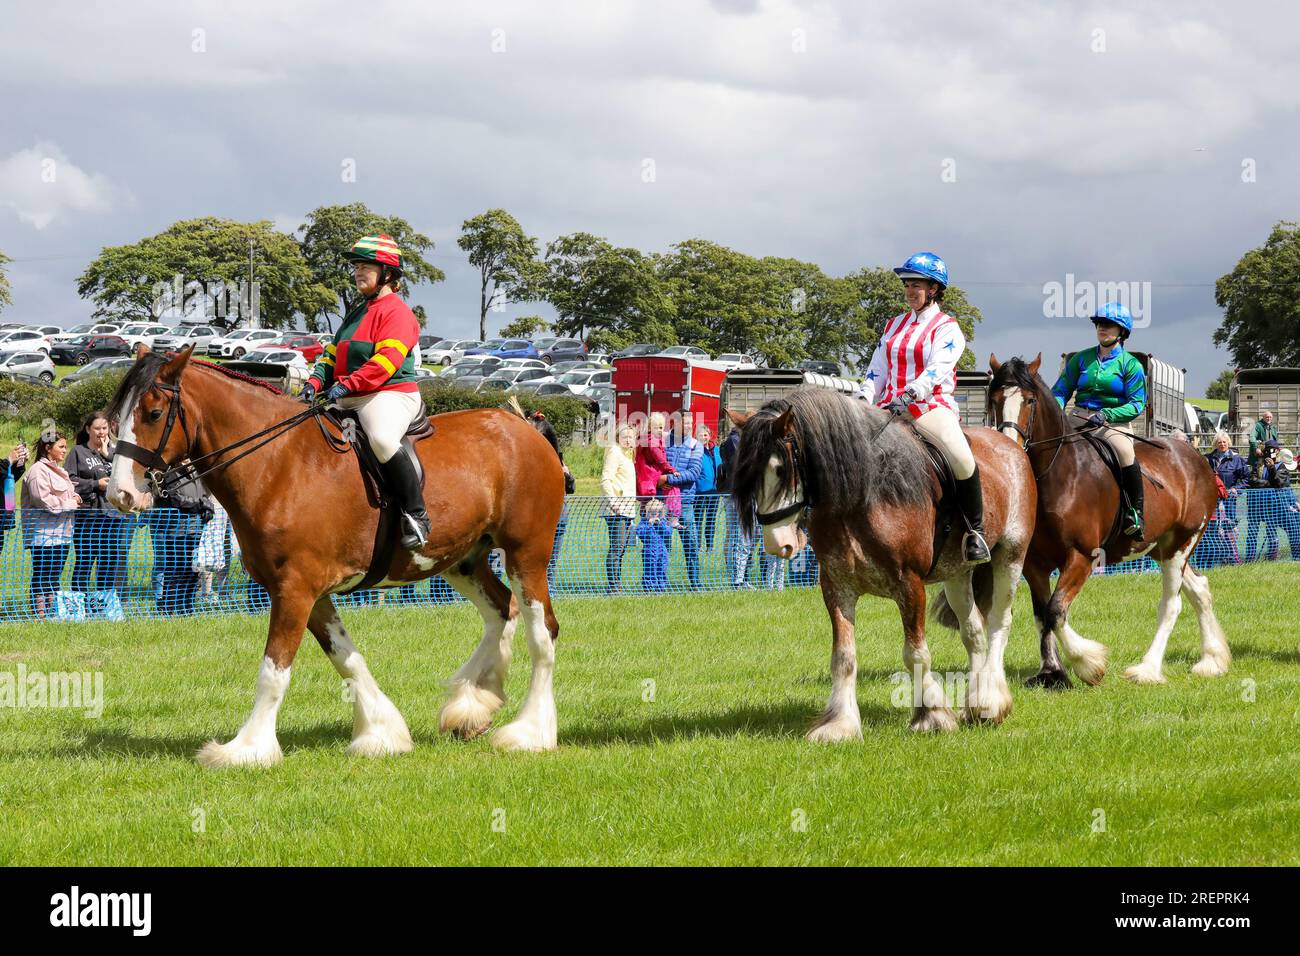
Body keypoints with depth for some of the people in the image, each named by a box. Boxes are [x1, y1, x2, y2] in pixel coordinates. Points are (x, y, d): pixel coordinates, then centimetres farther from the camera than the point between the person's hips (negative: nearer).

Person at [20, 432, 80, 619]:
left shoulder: (58, 471, 21)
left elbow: (65, 495, 33)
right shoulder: (38, 470, -10)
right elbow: (44, 501, -18)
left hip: (61, 533, 9)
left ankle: (52, 613, 14)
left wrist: (75, 498, 9)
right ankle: (39, 613, -9)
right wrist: (71, 502, -10)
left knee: (55, 577, 11)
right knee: (41, 576, -9)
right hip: (44, 534, -9)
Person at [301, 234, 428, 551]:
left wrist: (349, 383, -27)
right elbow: (335, 352, 22)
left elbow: (387, 358, -19)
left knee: (382, 439, -38)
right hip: (349, 400, 10)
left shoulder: (396, 311, -7)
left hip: (389, 394, -10)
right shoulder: (358, 311, 23)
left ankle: (415, 515, -30)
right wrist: (317, 380, 3)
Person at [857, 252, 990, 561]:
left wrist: (912, 393, -31)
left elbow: (938, 368, -14)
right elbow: (878, 369, 19)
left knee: (963, 460, -30)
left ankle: (975, 531, -13)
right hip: (890, 407, 6)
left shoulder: (946, 328, 2)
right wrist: (864, 397, -1)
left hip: (932, 405, -6)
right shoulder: (894, 325, 21)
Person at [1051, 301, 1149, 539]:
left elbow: (1136, 404, -4)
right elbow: (1061, 390, 12)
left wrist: (1106, 415, -20)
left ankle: (1135, 512, -23)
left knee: (1124, 449, -35)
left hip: (1114, 422, -4)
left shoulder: (1131, 365, 2)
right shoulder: (1081, 359, 13)